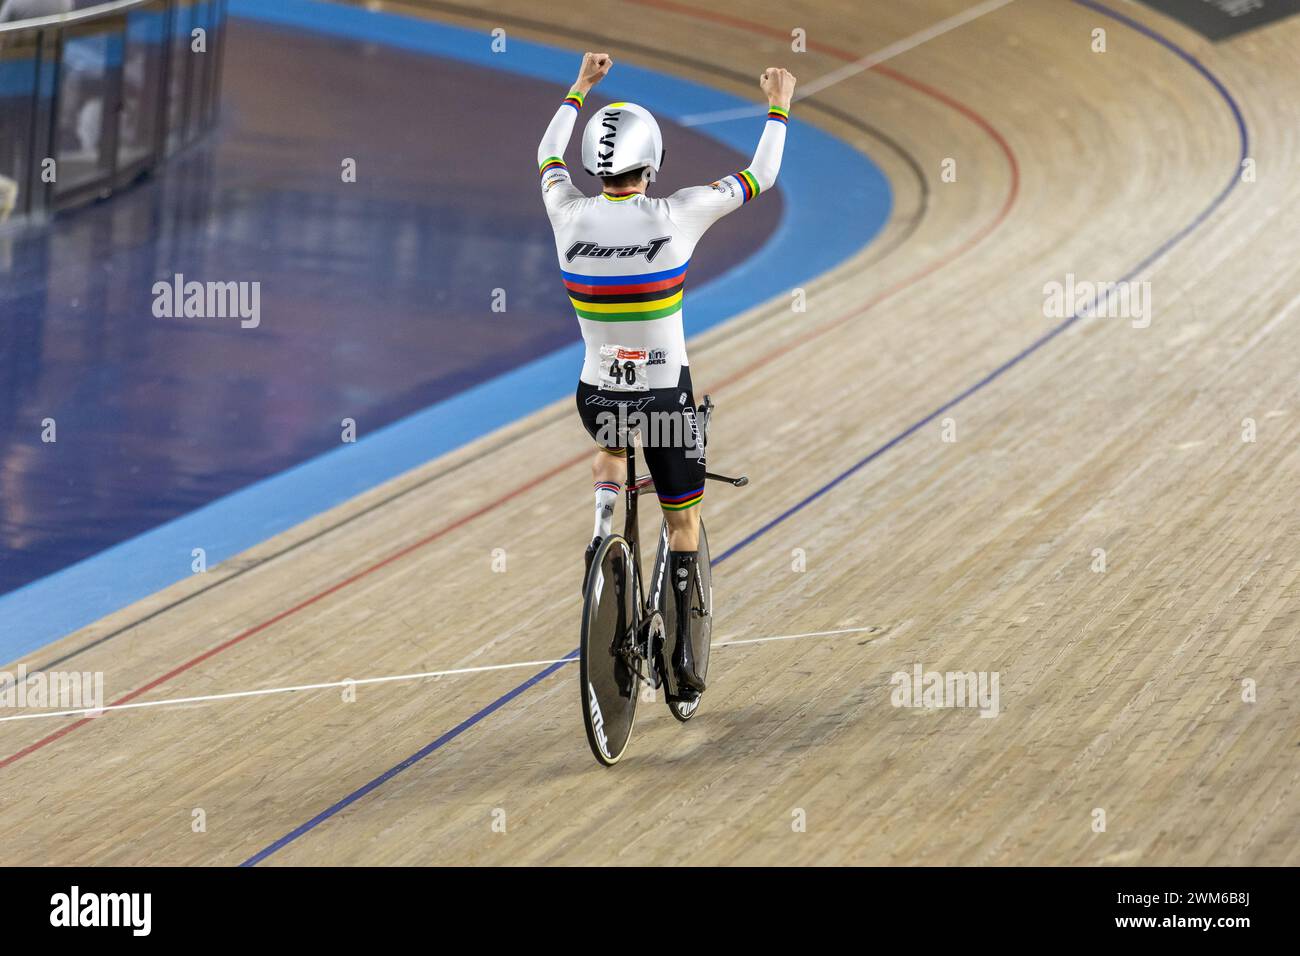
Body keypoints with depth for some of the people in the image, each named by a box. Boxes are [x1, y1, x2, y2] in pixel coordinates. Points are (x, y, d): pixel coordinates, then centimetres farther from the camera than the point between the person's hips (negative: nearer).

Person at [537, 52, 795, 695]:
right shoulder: (674, 218, -19)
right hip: (667, 399, -2)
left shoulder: (571, 218, -12)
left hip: (598, 398, 2)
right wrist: (777, 109, 10)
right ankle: (683, 649, 15)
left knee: (610, 447, 39)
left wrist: (581, 87, 23)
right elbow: (761, 176, -5)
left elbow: (548, 155, 11)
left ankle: (603, 520, 12)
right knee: (683, 519, 16)